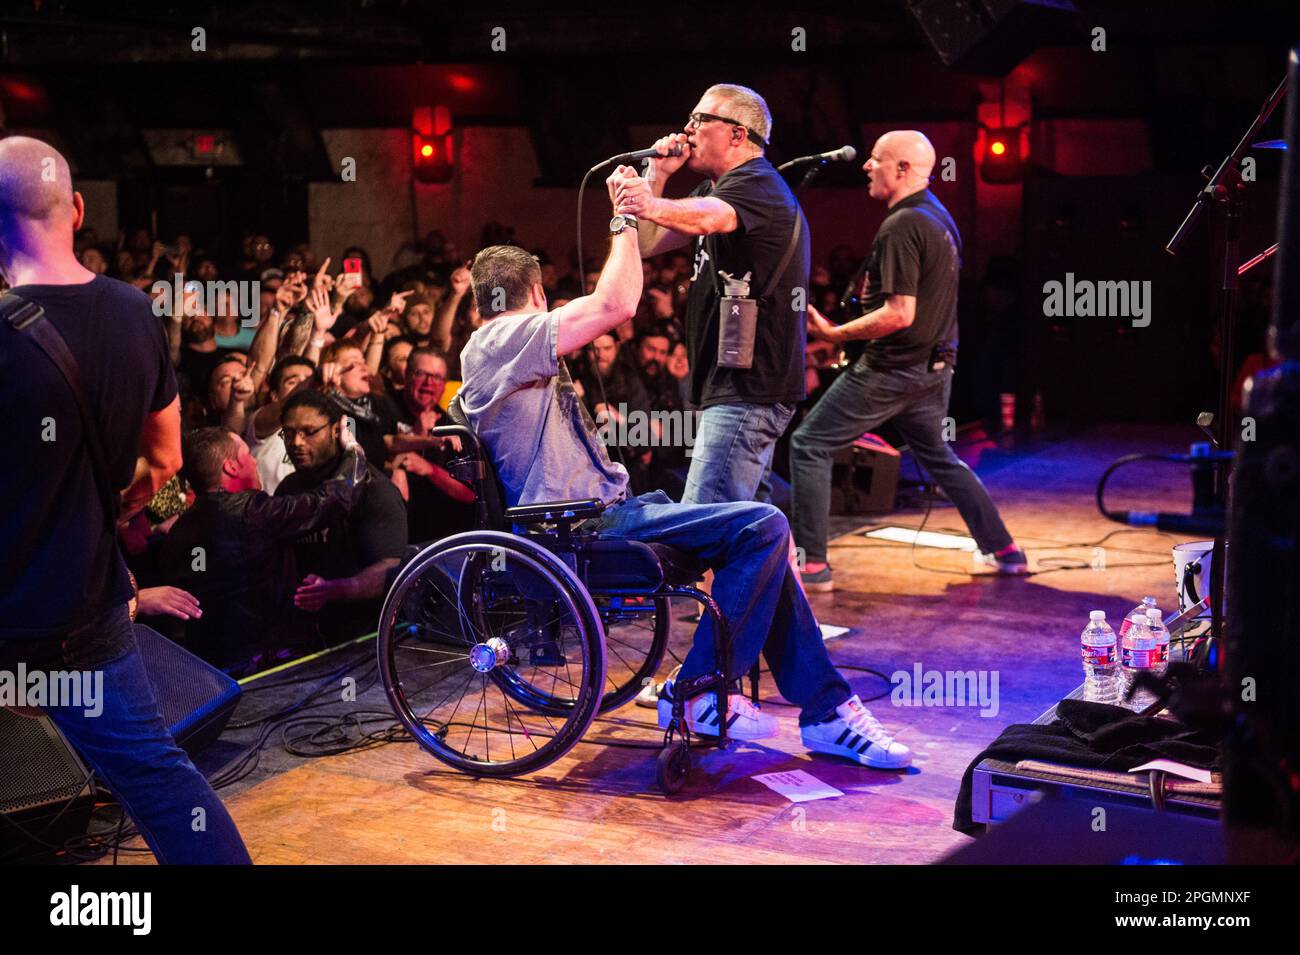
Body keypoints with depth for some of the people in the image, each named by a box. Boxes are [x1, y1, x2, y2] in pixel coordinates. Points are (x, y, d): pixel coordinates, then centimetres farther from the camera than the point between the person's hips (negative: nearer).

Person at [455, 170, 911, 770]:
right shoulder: (498, 342, -11)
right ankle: (697, 693, -10)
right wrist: (625, 217, -6)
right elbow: (614, 305, -18)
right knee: (763, 526, -19)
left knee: (761, 534, 6)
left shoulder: (503, 350, 21)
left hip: (600, 511, 11)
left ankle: (826, 709, 5)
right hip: (584, 528, -11)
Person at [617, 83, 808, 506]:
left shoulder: (758, 185, -13)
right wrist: (659, 176, 4)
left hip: (747, 390, -11)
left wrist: (655, 207, -57)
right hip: (734, 387, 11)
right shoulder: (718, 188, 20)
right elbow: (649, 245, 15)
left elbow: (705, 217, -37)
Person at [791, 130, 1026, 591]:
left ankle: (811, 564, -4)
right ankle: (1003, 551, 29)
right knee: (936, 454, 25)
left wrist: (834, 333, -18)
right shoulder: (940, 216, 10)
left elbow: (899, 313, -25)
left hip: (893, 369, -10)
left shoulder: (901, 227, -20)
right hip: (935, 364, 10)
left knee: (809, 445, -3)